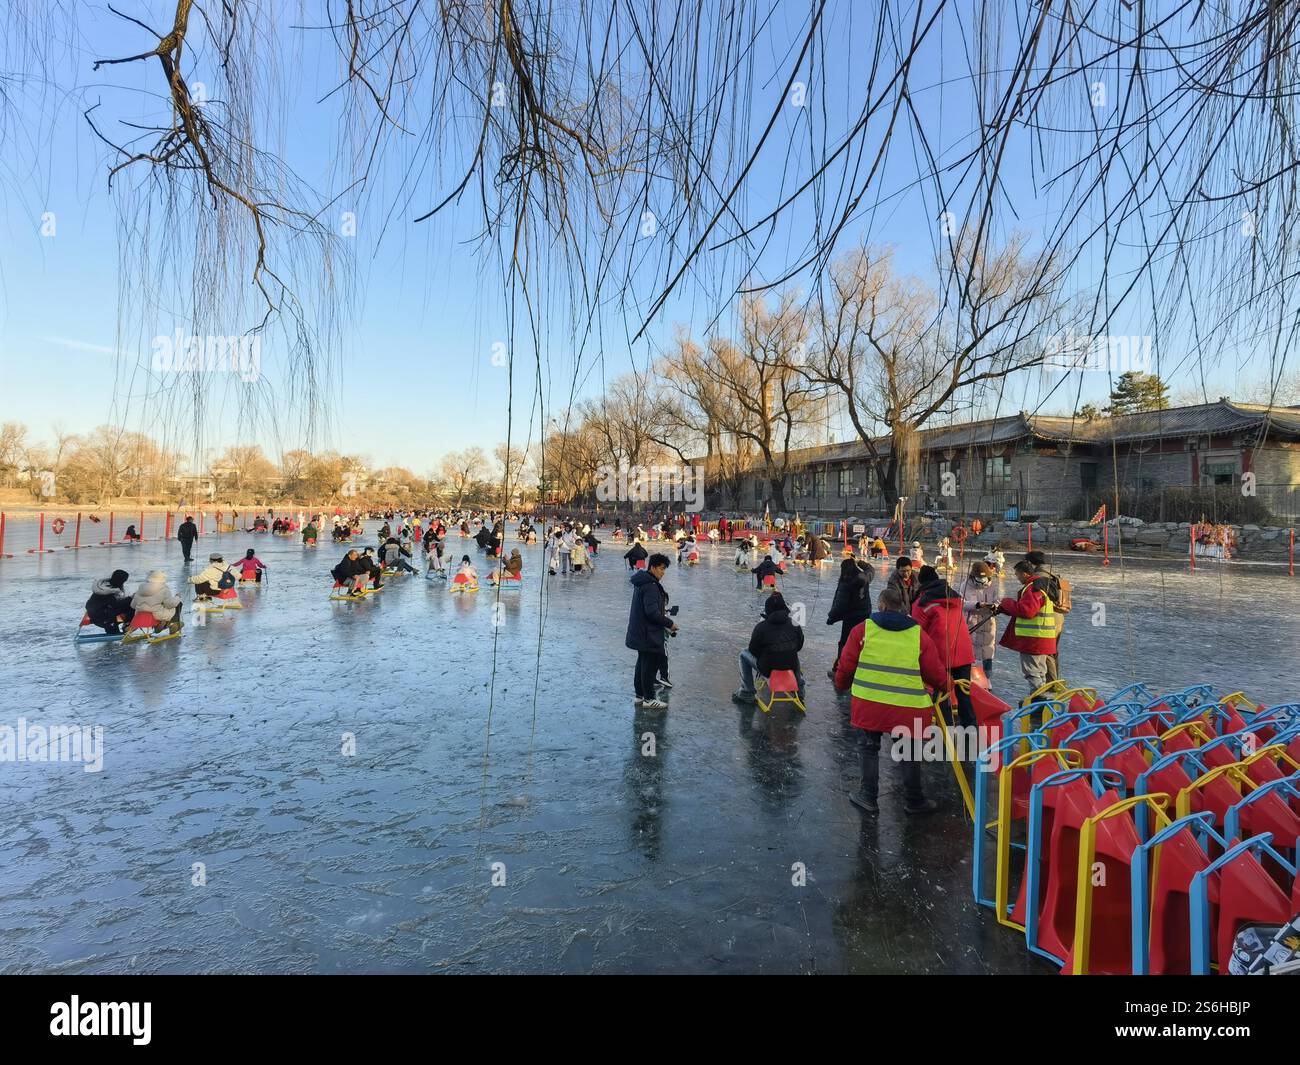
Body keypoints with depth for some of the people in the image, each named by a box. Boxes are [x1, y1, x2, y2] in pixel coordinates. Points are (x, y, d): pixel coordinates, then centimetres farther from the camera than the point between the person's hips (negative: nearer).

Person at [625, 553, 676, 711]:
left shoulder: (642, 582, 10)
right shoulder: (650, 586, -22)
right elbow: (652, 612, -27)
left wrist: (662, 615, 17)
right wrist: (669, 623, -17)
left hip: (640, 633, 10)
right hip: (649, 635, -10)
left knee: (642, 664, 18)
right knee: (650, 665, 1)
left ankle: (640, 696, 28)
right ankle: (649, 699, 11)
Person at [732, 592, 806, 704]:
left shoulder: (761, 627, -18)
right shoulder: (795, 625, -8)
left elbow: (753, 651, -9)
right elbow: (799, 646, 5)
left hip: (767, 669, -4)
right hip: (791, 666, 4)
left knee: (744, 654, 19)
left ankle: (746, 694, 18)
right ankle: (799, 690, 43)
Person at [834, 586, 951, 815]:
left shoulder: (864, 629, -3)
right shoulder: (918, 634, 0)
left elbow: (846, 665, 0)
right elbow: (935, 671, 3)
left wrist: (842, 684, 20)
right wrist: (945, 685, 25)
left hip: (870, 702, 0)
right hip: (908, 706, 1)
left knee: (870, 747, 17)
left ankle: (868, 796, 22)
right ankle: (913, 800, 28)